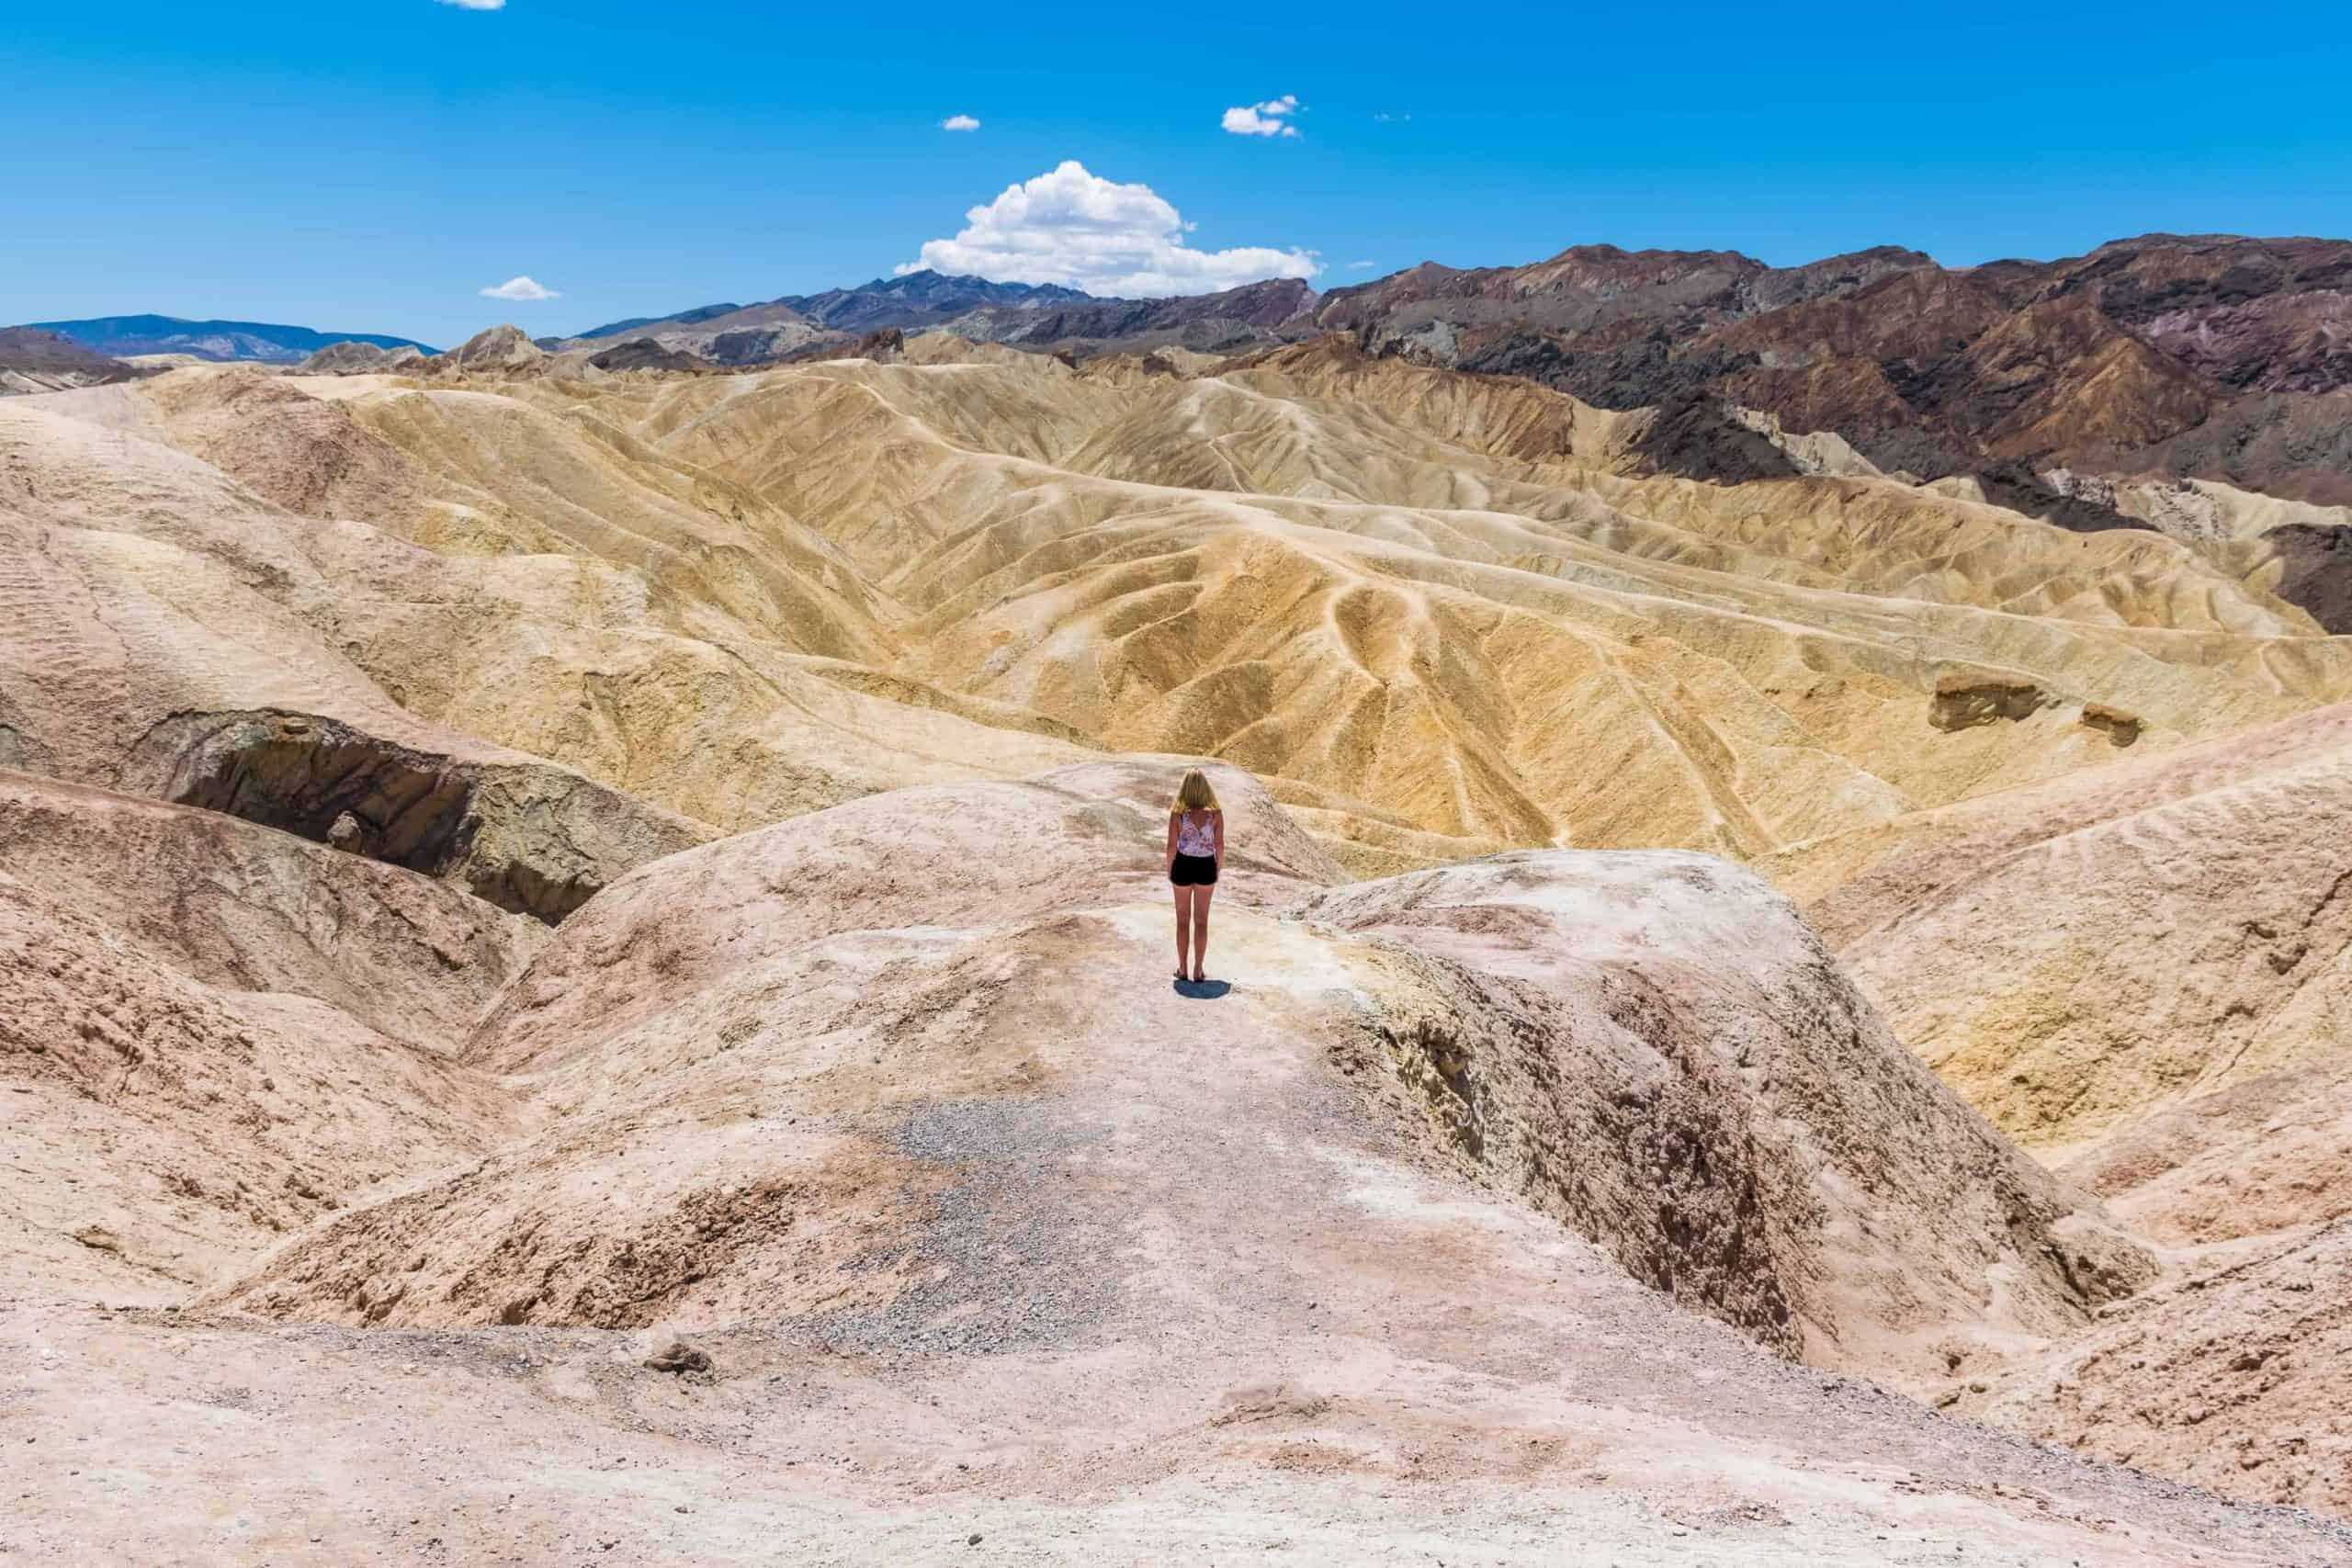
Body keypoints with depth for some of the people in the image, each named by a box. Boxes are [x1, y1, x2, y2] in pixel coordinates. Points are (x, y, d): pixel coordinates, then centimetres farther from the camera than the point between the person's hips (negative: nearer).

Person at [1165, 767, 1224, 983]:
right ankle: (1198, 970, 16)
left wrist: (1169, 869, 6)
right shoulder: (1215, 814, -12)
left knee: (1183, 919, 16)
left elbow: (1172, 846, -11)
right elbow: (1220, 845, -6)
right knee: (1201, 921, 13)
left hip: (1183, 866, -1)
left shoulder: (1177, 813, -15)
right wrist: (1218, 868, 10)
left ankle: (1182, 969, 23)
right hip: (1206, 867, 1)